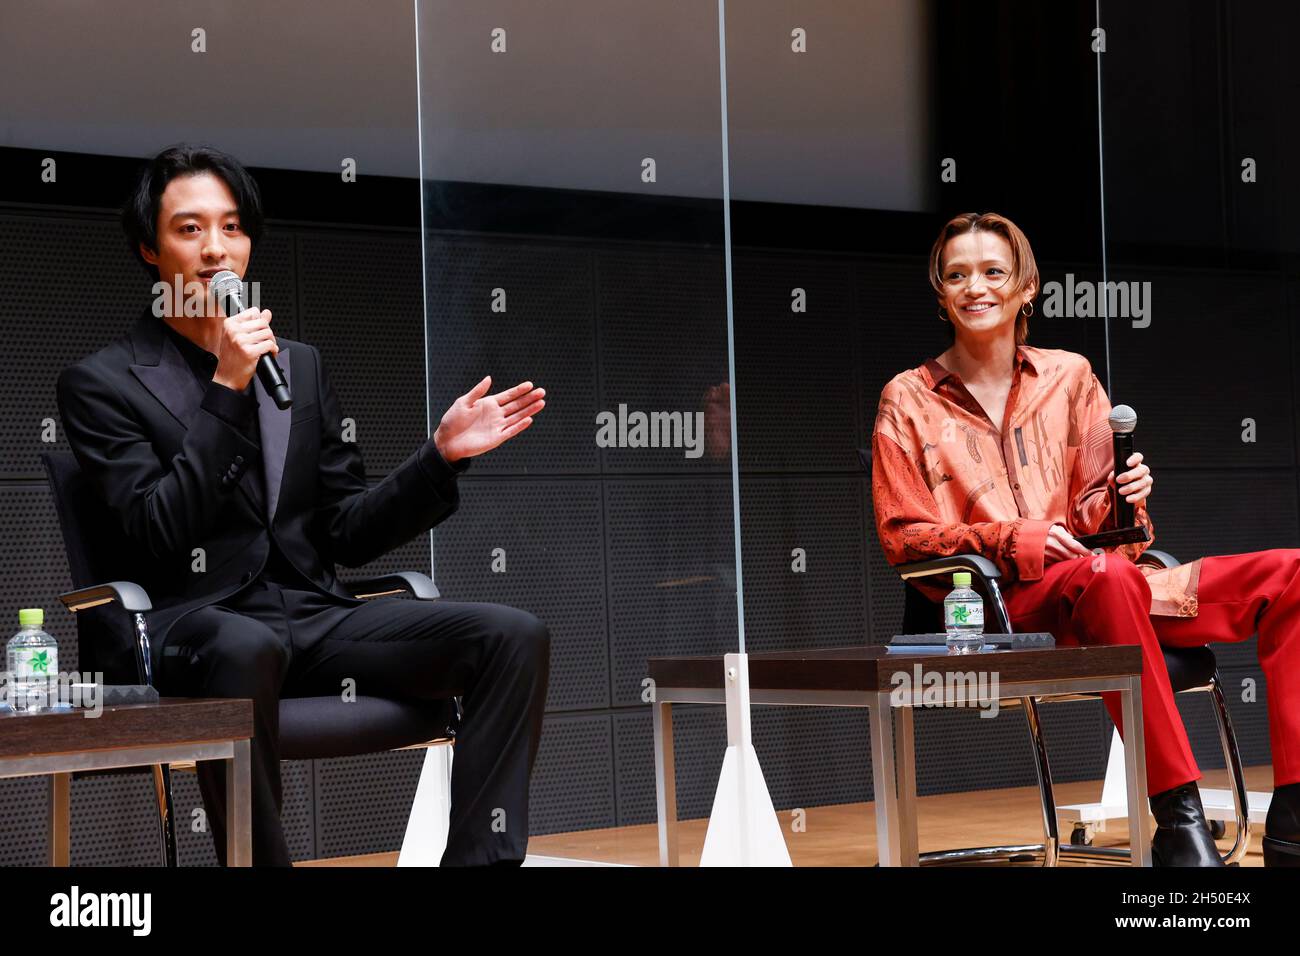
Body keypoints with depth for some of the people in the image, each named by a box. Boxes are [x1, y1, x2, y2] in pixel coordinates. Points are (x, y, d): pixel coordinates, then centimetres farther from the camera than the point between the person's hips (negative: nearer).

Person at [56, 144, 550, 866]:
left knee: (516, 636, -17)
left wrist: (443, 455, 1)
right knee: (243, 649, -42)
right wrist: (227, 390, -13)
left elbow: (349, 534, 16)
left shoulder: (301, 365, 20)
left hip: (316, 617, 5)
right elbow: (158, 534, -10)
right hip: (197, 623, -5)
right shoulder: (101, 383, 4)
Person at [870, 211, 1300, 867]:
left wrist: (1124, 499, -9)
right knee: (1106, 578, -41)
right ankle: (1179, 823, -41)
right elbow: (903, 538, 4)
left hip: (1095, 580, 5)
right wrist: (1009, 540, -12)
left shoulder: (1068, 376, 19)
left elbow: (1090, 512, 16)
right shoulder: (908, 402, 9)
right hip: (997, 606, -5)